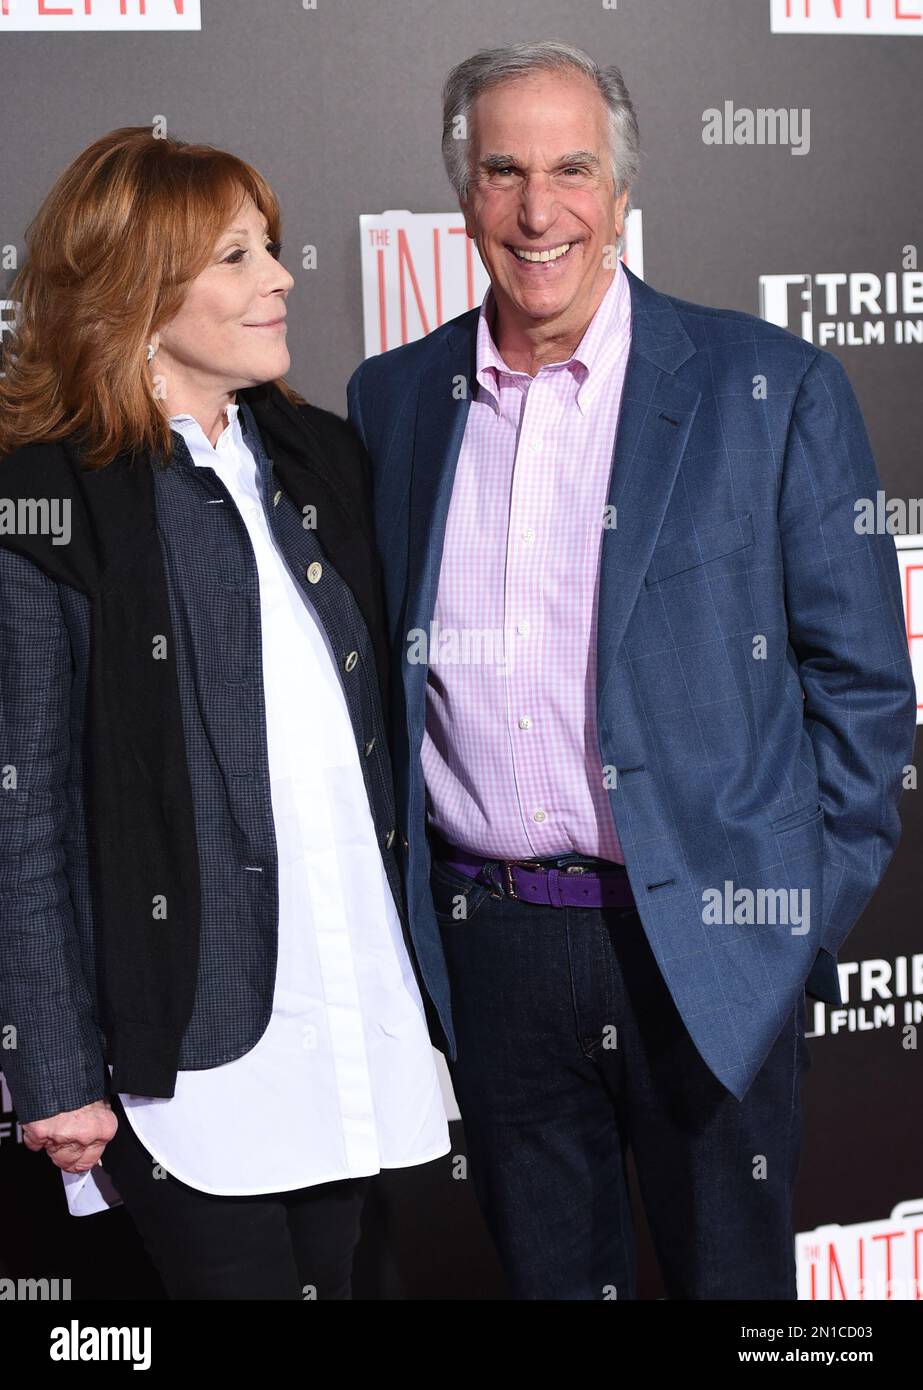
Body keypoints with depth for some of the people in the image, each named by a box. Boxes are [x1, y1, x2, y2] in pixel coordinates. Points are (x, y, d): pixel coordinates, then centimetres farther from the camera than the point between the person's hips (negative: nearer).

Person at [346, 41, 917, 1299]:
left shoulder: (770, 388, -5)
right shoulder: (391, 400, 5)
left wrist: (810, 908, -5)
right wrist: (392, 892, 7)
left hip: (703, 944, -2)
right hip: (483, 944, 3)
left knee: (728, 1269, 13)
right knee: (545, 1267, 18)